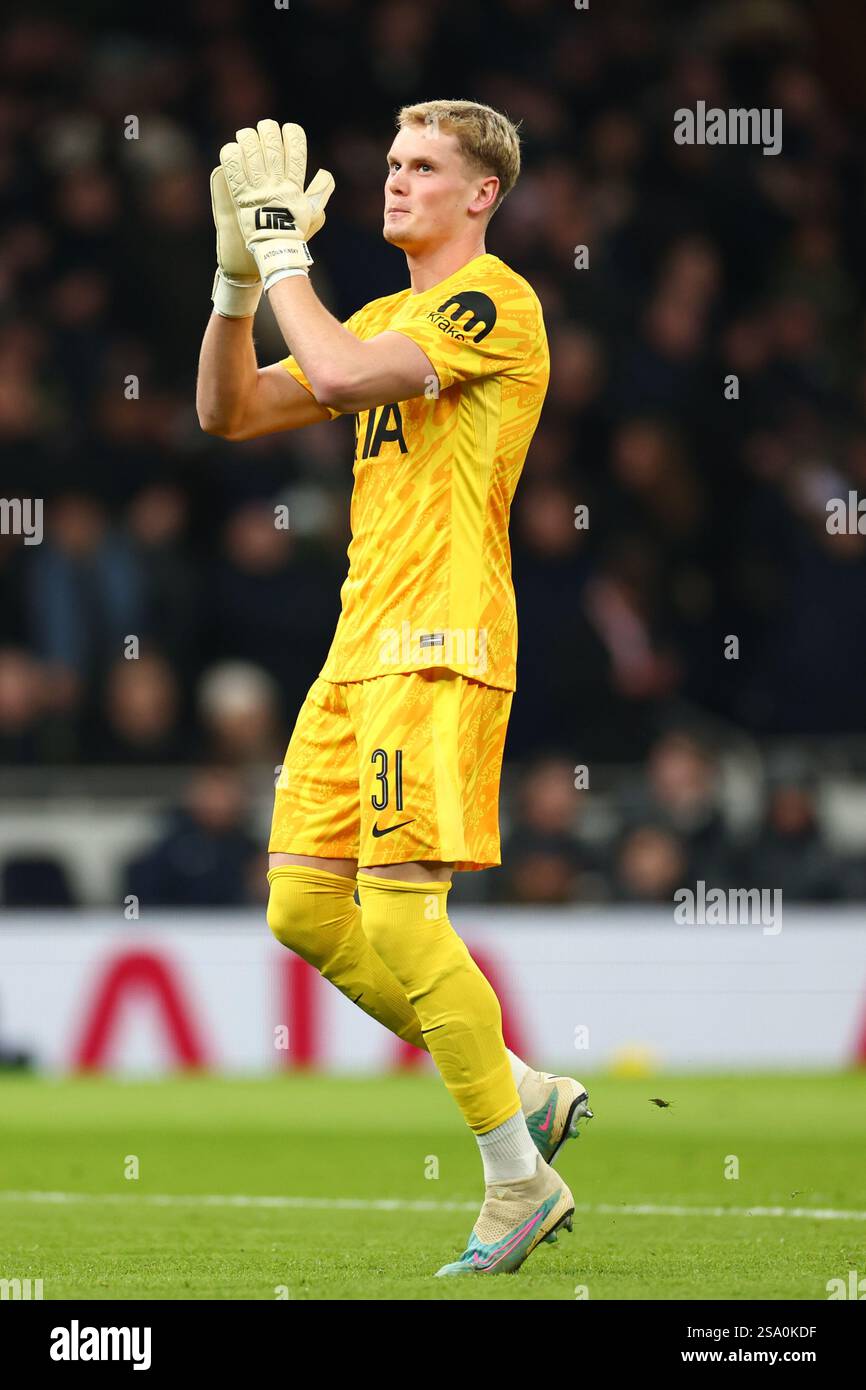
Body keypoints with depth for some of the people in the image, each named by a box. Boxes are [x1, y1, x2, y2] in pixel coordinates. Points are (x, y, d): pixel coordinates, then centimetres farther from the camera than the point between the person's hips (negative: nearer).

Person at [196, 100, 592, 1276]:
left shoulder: (495, 303, -8)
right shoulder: (383, 320, 20)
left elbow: (339, 375, -21)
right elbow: (230, 411, 19)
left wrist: (284, 246, -9)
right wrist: (240, 274, 6)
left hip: (439, 646, -9)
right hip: (361, 647, 9)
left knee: (399, 912, -13)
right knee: (304, 908, 5)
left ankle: (521, 1183, -3)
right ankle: (524, 1092, 15)